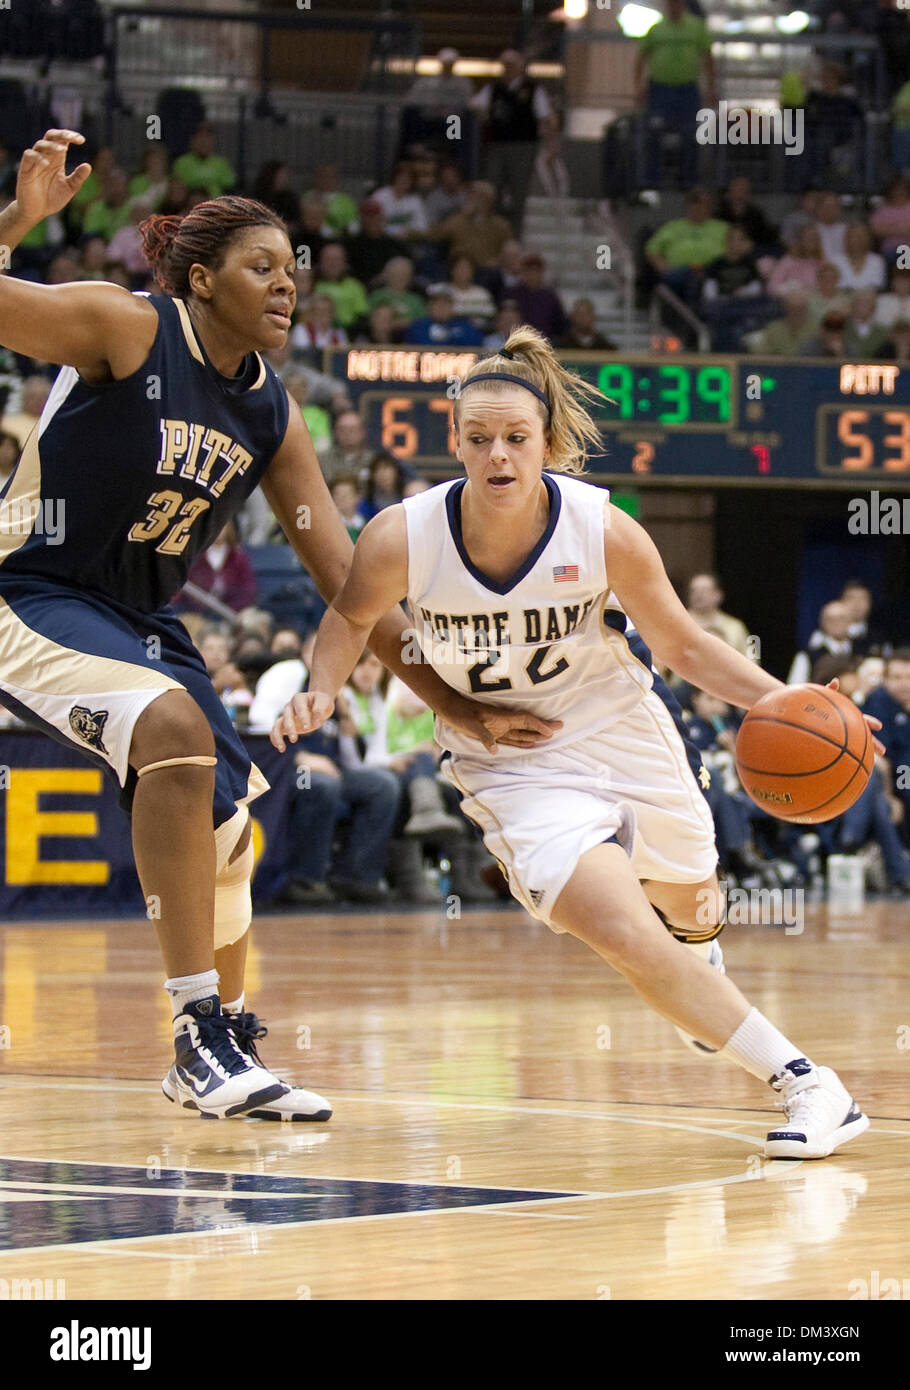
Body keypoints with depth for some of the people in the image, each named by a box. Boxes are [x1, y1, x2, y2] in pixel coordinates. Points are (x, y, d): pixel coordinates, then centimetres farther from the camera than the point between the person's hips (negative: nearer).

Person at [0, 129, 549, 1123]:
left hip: (139, 620, 8)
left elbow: (351, 587, 6)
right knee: (177, 728, -31)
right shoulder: (125, 331, -15)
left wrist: (464, 709, 1)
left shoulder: (274, 420, 3)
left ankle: (212, 1058, 33)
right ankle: (202, 1038, -30)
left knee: (224, 834, 10)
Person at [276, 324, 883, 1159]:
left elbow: (684, 647, -8)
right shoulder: (403, 540, -22)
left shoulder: (605, 533, -22)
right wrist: (323, 692, -18)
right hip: (516, 768, -2)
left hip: (623, 736, 2)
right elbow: (352, 618, 1)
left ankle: (696, 942, 67)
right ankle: (806, 1085, -12)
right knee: (625, 935, -23)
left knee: (687, 907, 26)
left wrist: (781, 701, -22)